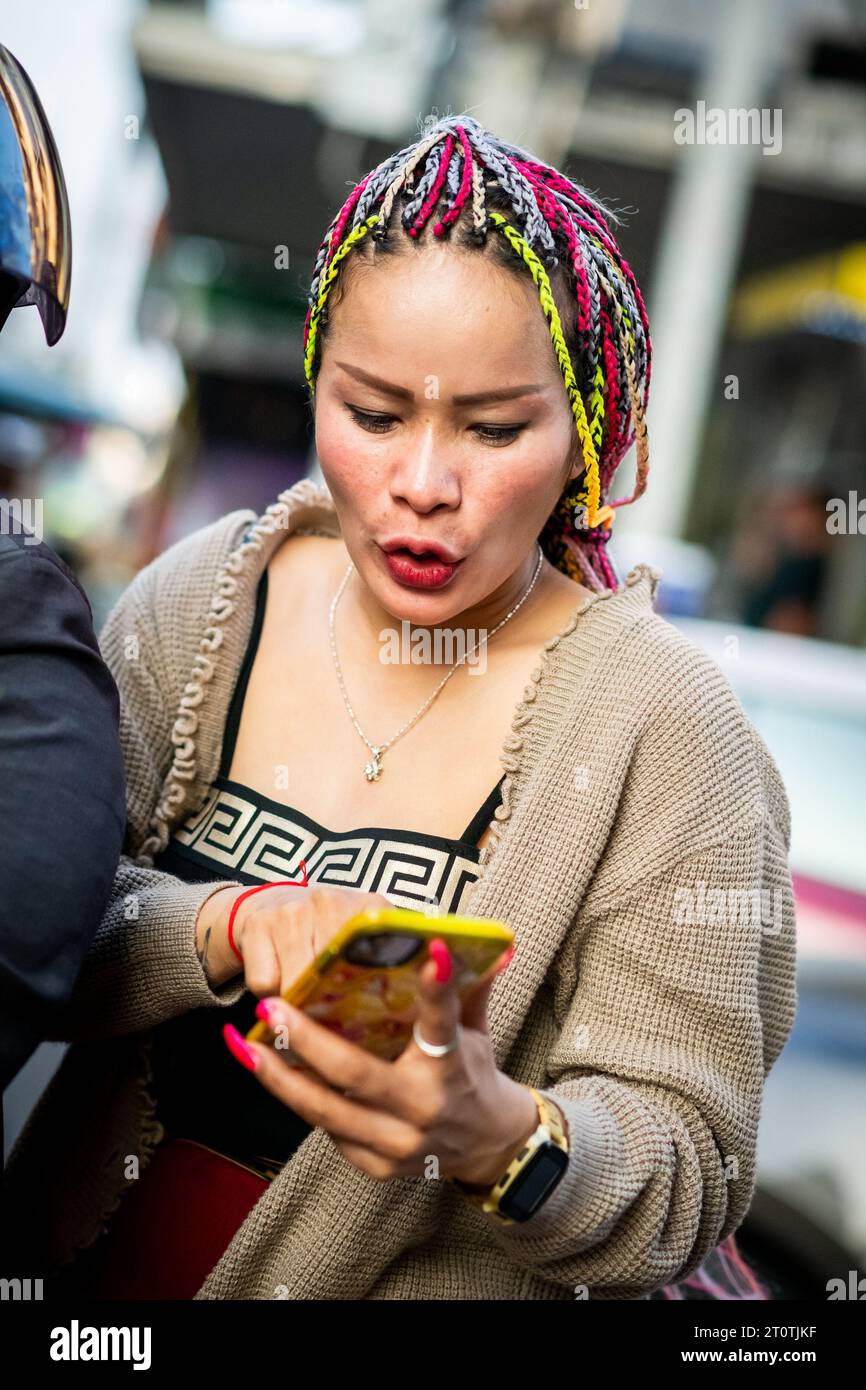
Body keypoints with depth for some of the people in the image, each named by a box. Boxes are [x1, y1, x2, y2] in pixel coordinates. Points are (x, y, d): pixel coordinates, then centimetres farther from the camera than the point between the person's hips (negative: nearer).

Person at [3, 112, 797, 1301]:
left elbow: (687, 1175, -17)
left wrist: (496, 1137, -36)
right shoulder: (204, 597, -7)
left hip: (442, 1282, -3)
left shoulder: (659, 723, -18)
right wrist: (227, 928, -29)